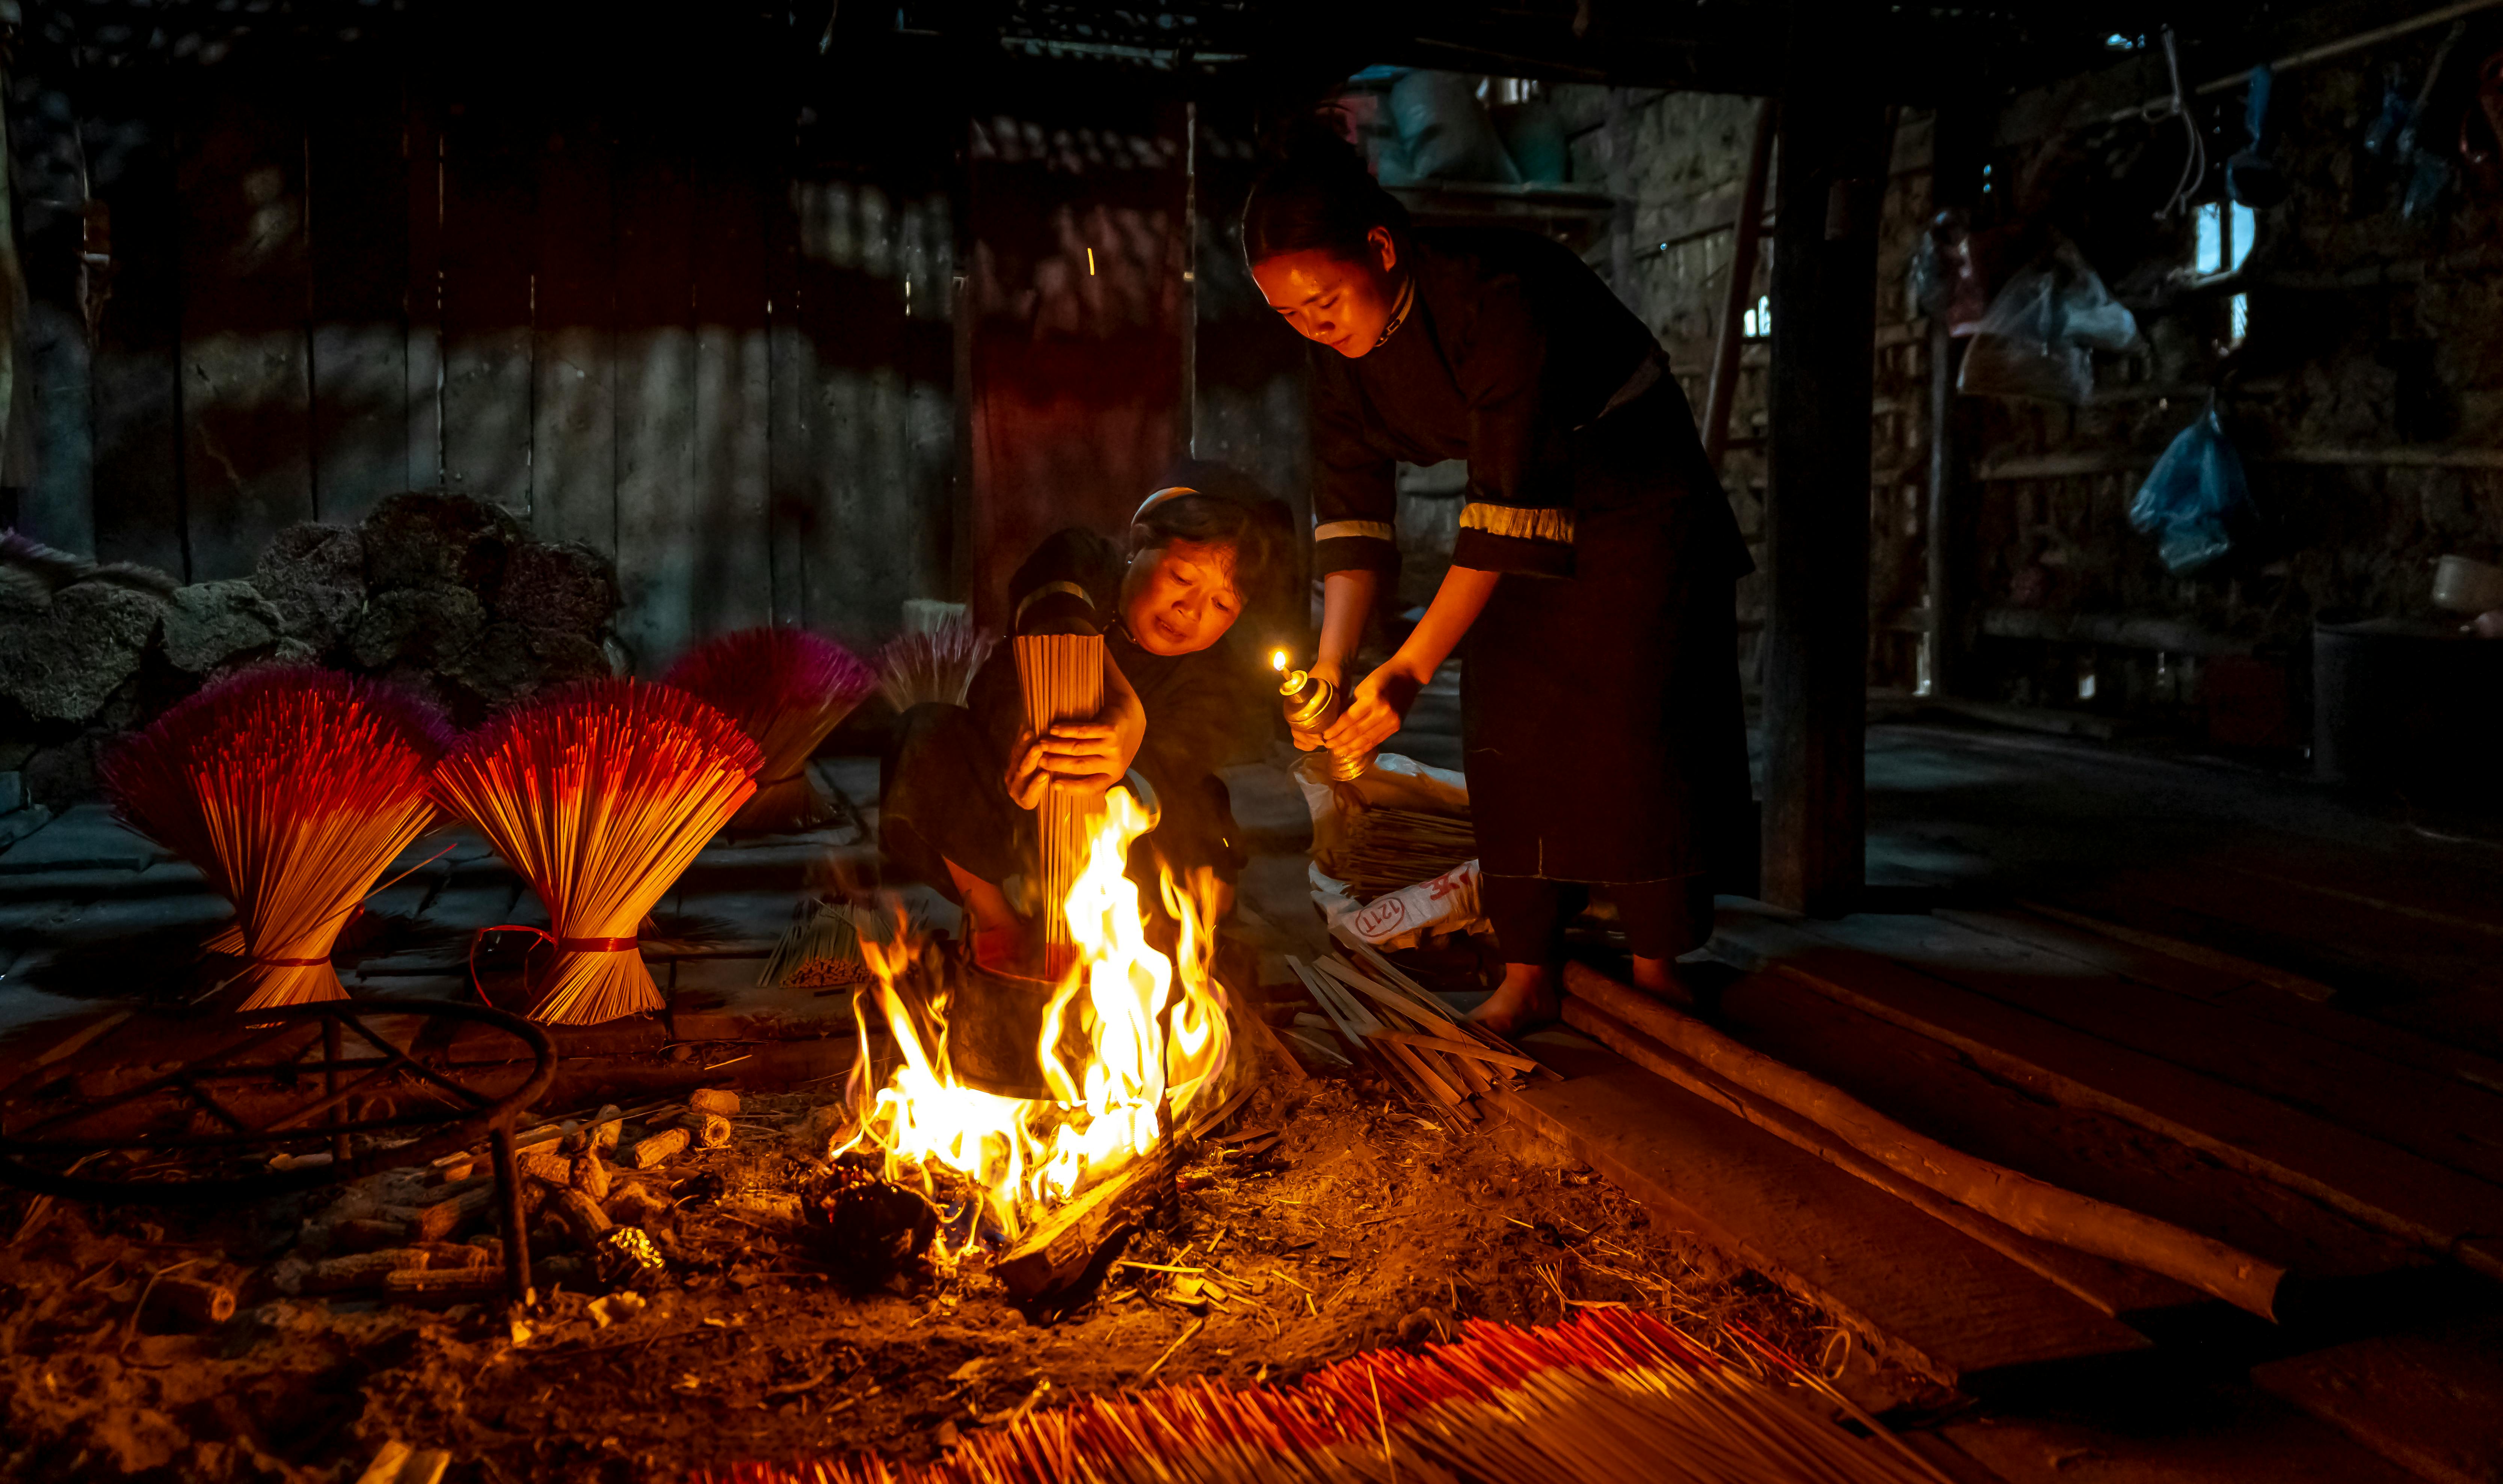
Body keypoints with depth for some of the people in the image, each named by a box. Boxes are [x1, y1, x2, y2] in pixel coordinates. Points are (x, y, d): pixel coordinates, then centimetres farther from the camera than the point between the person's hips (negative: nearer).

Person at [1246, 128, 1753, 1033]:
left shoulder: (1497, 296, -34)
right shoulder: (1340, 346, -12)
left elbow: (1511, 502, -37)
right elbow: (1351, 511, -12)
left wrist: (1412, 668, -41)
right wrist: (1332, 665, -26)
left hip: (1633, 497, -6)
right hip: (1525, 514, 6)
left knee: (1632, 730, -7)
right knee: (1507, 730, -1)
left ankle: (1655, 973, 6)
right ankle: (1527, 975, 6)